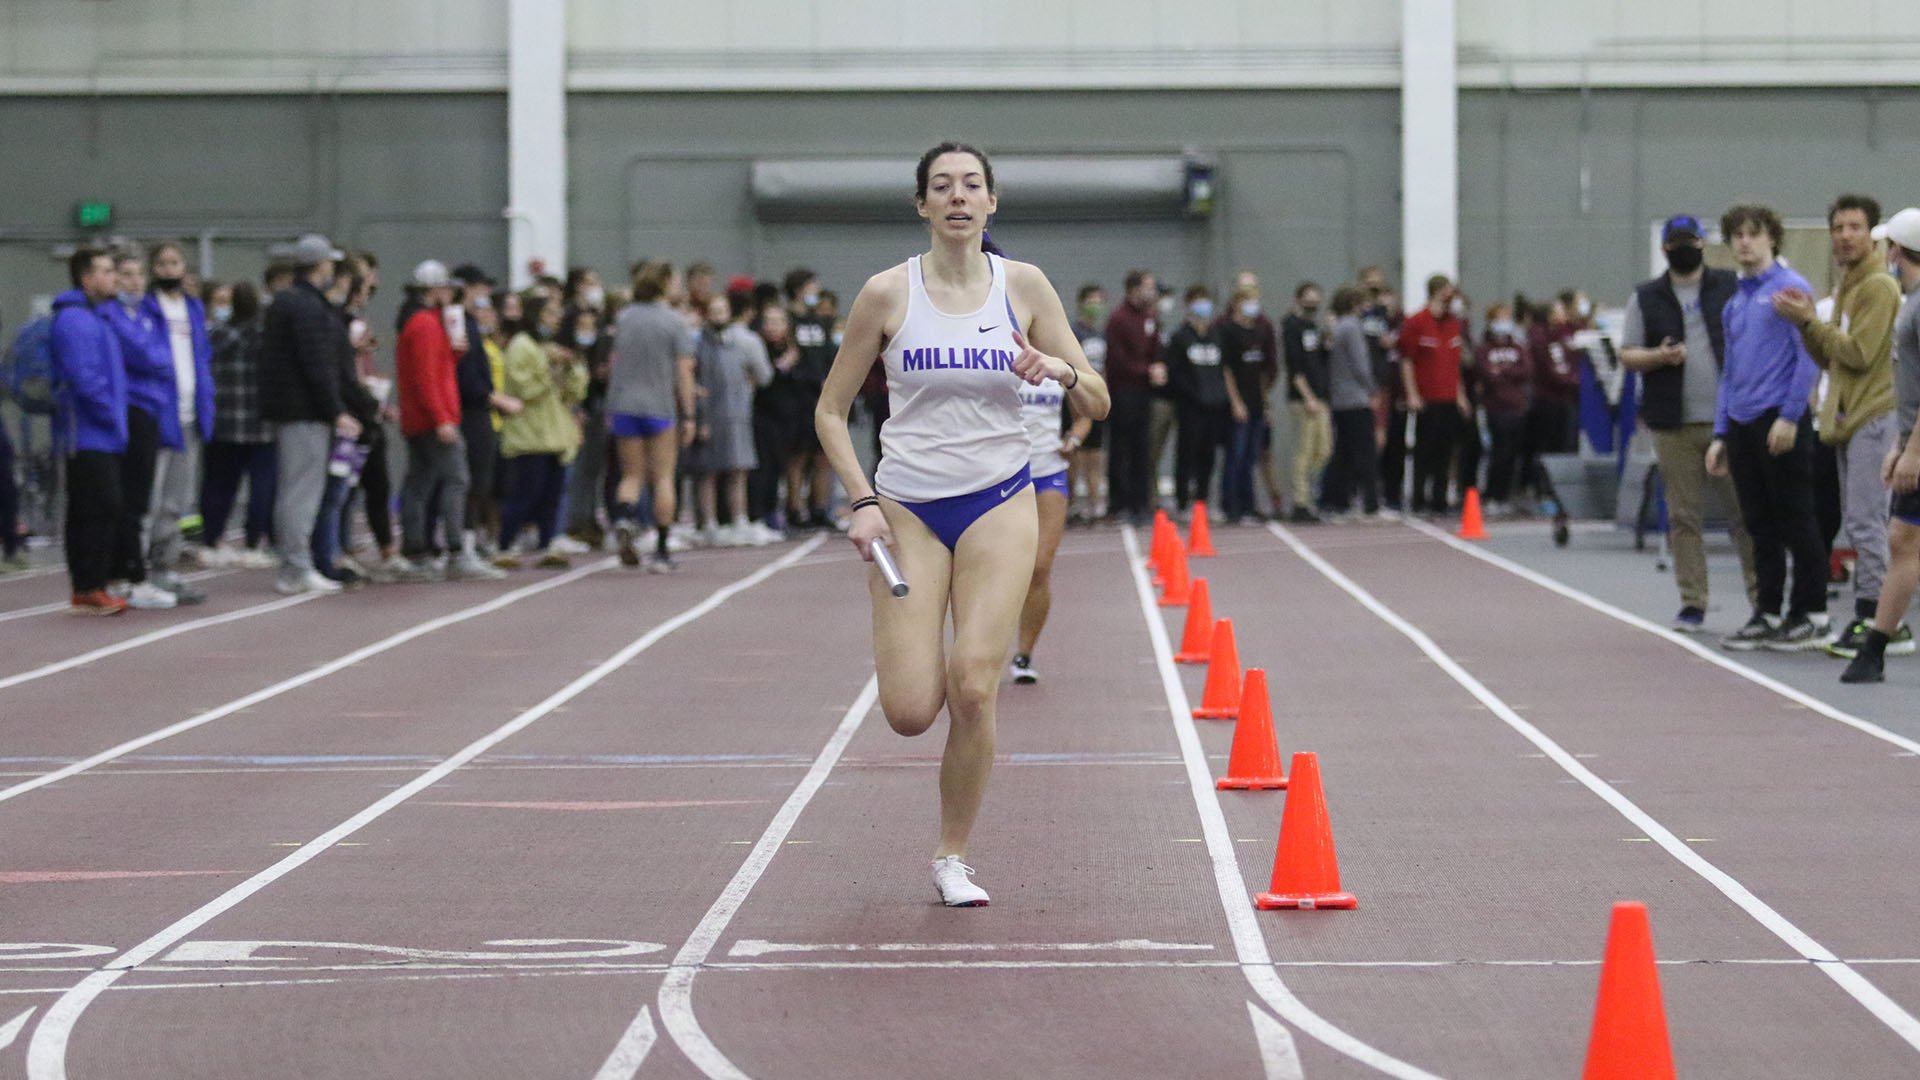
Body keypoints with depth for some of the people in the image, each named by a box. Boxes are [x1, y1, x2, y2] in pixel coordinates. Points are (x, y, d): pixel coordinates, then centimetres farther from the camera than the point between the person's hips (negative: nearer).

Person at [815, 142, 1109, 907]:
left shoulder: (1023, 286, 0)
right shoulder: (888, 293, -3)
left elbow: (1097, 405, 3)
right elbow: (830, 410, 4)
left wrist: (1062, 370, -19)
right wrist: (862, 501, -7)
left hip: (998, 505, 0)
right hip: (908, 507, 0)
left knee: (973, 691, -12)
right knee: (910, 712, -8)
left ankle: (953, 857, 7)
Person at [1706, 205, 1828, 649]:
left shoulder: (1790, 288, -6)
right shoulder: (1735, 303, 17)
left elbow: (1808, 358, -11)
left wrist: (1789, 417, -17)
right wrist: (1720, 435, 17)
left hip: (1779, 419, -7)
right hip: (1741, 424, 7)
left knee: (1794, 520, -3)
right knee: (1760, 525, 10)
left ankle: (1810, 614, 2)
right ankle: (1767, 615, 14)